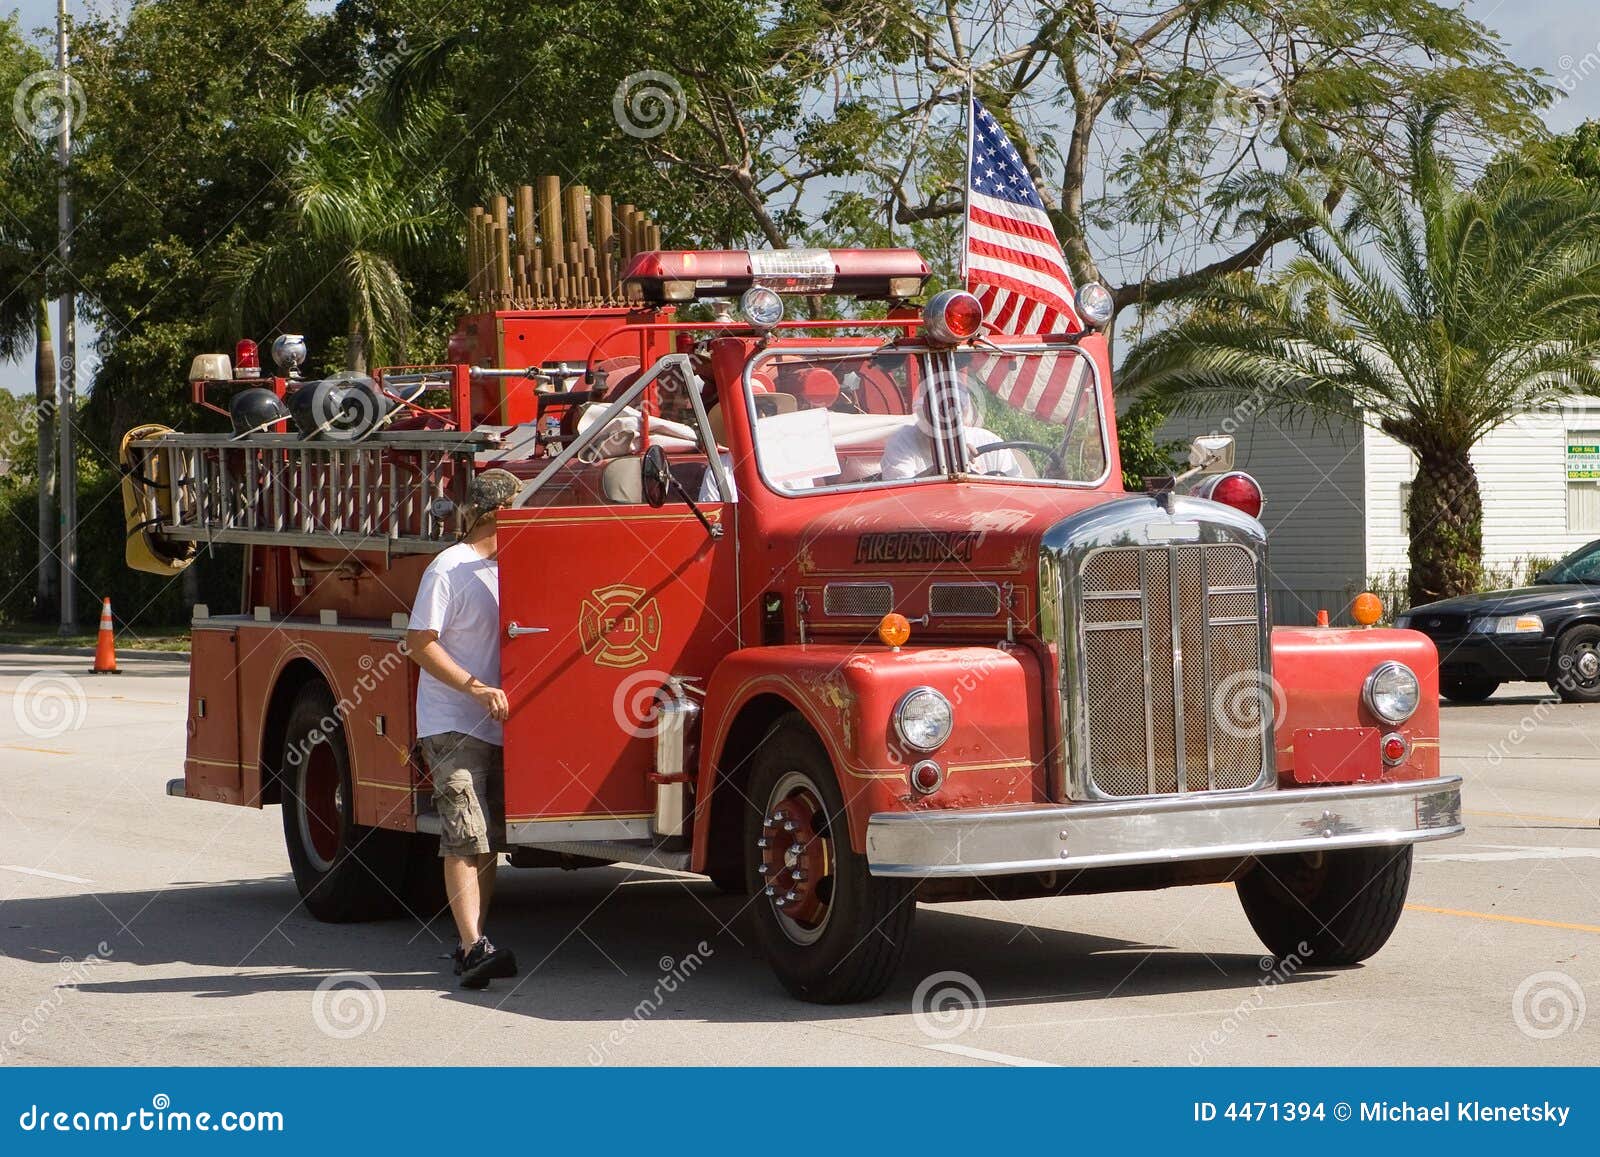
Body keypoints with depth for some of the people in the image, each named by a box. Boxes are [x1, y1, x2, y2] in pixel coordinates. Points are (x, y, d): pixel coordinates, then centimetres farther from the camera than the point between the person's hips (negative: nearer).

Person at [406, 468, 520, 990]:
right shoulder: (450, 569, -9)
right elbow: (419, 643, -12)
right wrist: (477, 689, -18)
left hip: (497, 726, 7)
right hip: (452, 726, -7)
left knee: (489, 838, 9)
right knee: (465, 838, -13)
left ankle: (475, 945, 15)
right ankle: (473, 946, -18)